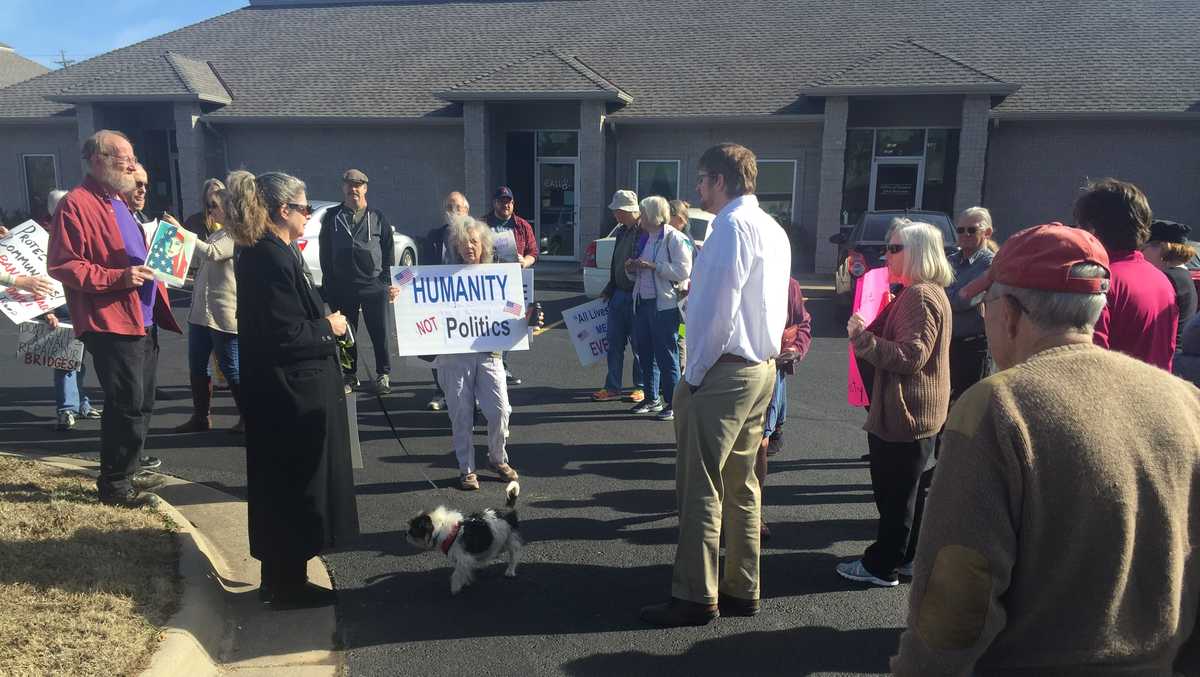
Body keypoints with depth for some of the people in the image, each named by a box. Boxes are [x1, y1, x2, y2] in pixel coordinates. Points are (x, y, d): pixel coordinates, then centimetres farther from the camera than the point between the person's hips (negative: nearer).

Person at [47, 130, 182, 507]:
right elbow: (61, 266, -16)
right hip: (112, 325, -9)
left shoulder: (118, 203, 20)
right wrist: (118, 278, -23)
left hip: (142, 321, 10)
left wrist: (152, 264, 12)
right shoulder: (76, 205, -10)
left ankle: (125, 474, 27)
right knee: (126, 407, -6)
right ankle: (113, 484, 7)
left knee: (141, 405, 15)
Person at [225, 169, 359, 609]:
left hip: (277, 394, 10)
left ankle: (279, 578, 32)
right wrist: (328, 327, -10)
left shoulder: (260, 253, 10)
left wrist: (321, 323, 10)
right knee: (296, 489, 3)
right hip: (292, 396, -10)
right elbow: (284, 336, -24)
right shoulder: (273, 259, -21)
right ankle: (289, 585, 17)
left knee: (280, 488, 18)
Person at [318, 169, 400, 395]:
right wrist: (329, 283, 4)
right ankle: (350, 376, 19)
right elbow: (325, 252, 11)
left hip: (374, 285, -1)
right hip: (342, 287, 2)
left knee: (380, 333, 1)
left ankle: (383, 375, 12)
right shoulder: (332, 217, 10)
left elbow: (389, 251, 8)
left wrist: (389, 282, 1)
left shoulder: (377, 218, 8)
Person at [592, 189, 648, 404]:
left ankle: (642, 387, 16)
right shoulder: (622, 232, 13)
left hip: (636, 296, -8)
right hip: (619, 295, 8)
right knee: (614, 342, 11)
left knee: (639, 344, 3)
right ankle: (612, 387, 19)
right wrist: (609, 289, 21)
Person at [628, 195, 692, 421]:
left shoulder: (674, 238, -7)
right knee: (645, 354, 13)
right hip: (642, 303, 8)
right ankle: (651, 399, 25)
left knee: (666, 356, -4)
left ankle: (673, 403, 6)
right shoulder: (645, 238, 17)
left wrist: (653, 266, -18)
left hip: (664, 305, -8)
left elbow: (683, 271, -17)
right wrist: (632, 269, 4)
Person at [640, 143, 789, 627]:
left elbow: (718, 307, -20)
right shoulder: (774, 229, 15)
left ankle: (694, 598, 7)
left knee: (700, 487, -2)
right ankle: (741, 590, 25)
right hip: (762, 368, 10)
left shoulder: (732, 225, -14)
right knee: (741, 483, 15)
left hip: (723, 370, -10)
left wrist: (693, 374, -12)